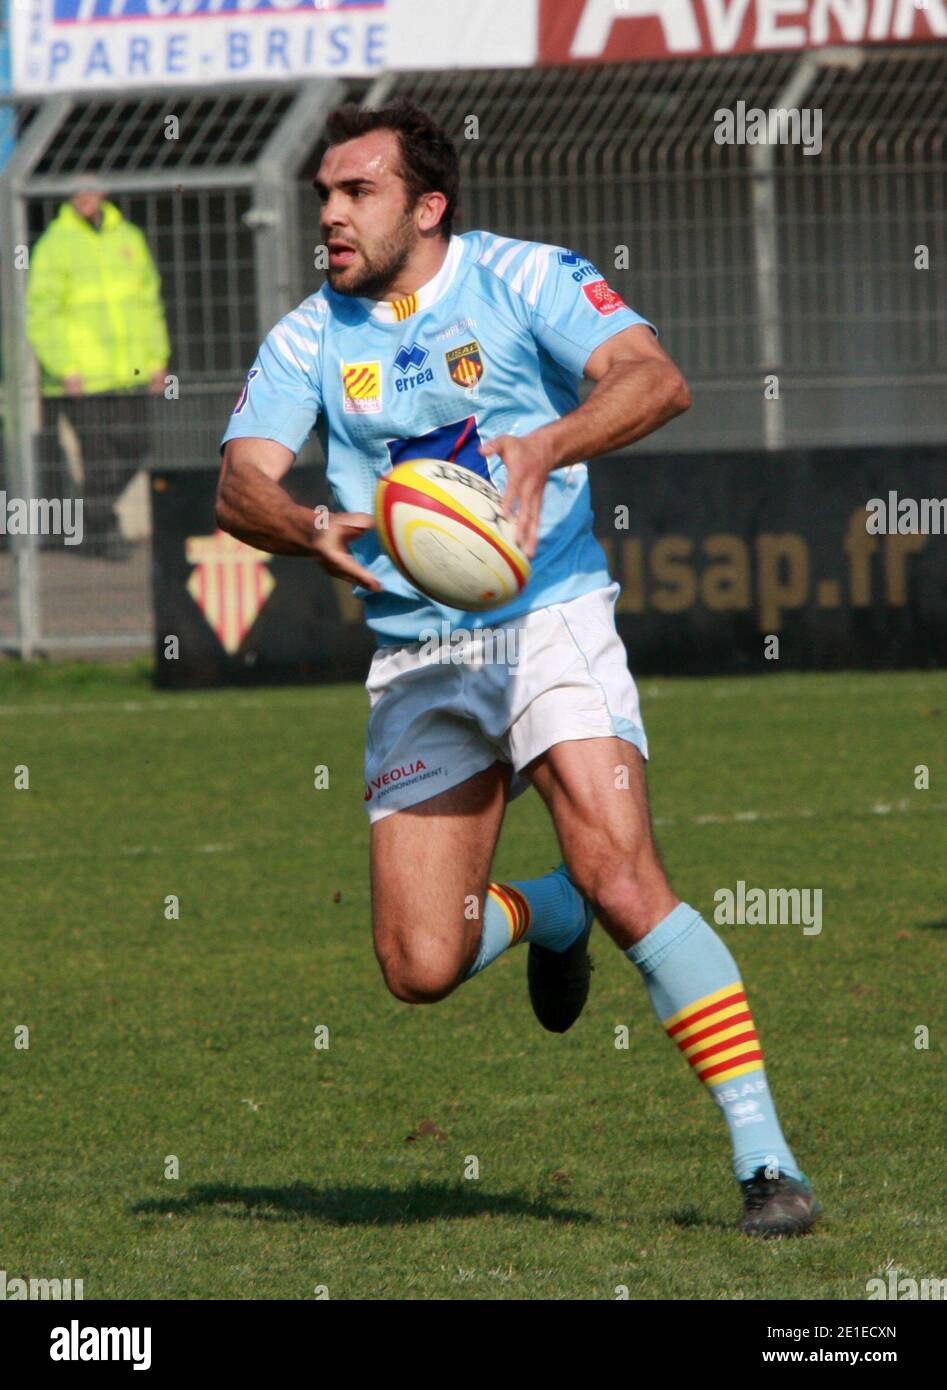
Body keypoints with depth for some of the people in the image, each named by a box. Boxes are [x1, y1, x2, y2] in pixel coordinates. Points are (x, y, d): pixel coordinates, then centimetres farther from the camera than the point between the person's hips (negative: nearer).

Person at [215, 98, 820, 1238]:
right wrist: (310, 531, -28)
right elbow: (241, 482, -5)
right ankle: (546, 914, 30)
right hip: (415, 661, 4)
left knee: (623, 884, -22)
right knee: (420, 968, -6)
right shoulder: (308, 340, 8)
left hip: (552, 621, -4)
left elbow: (655, 381, -17)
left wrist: (545, 448, -35)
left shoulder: (524, 281, -3)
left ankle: (764, 1157, -16)